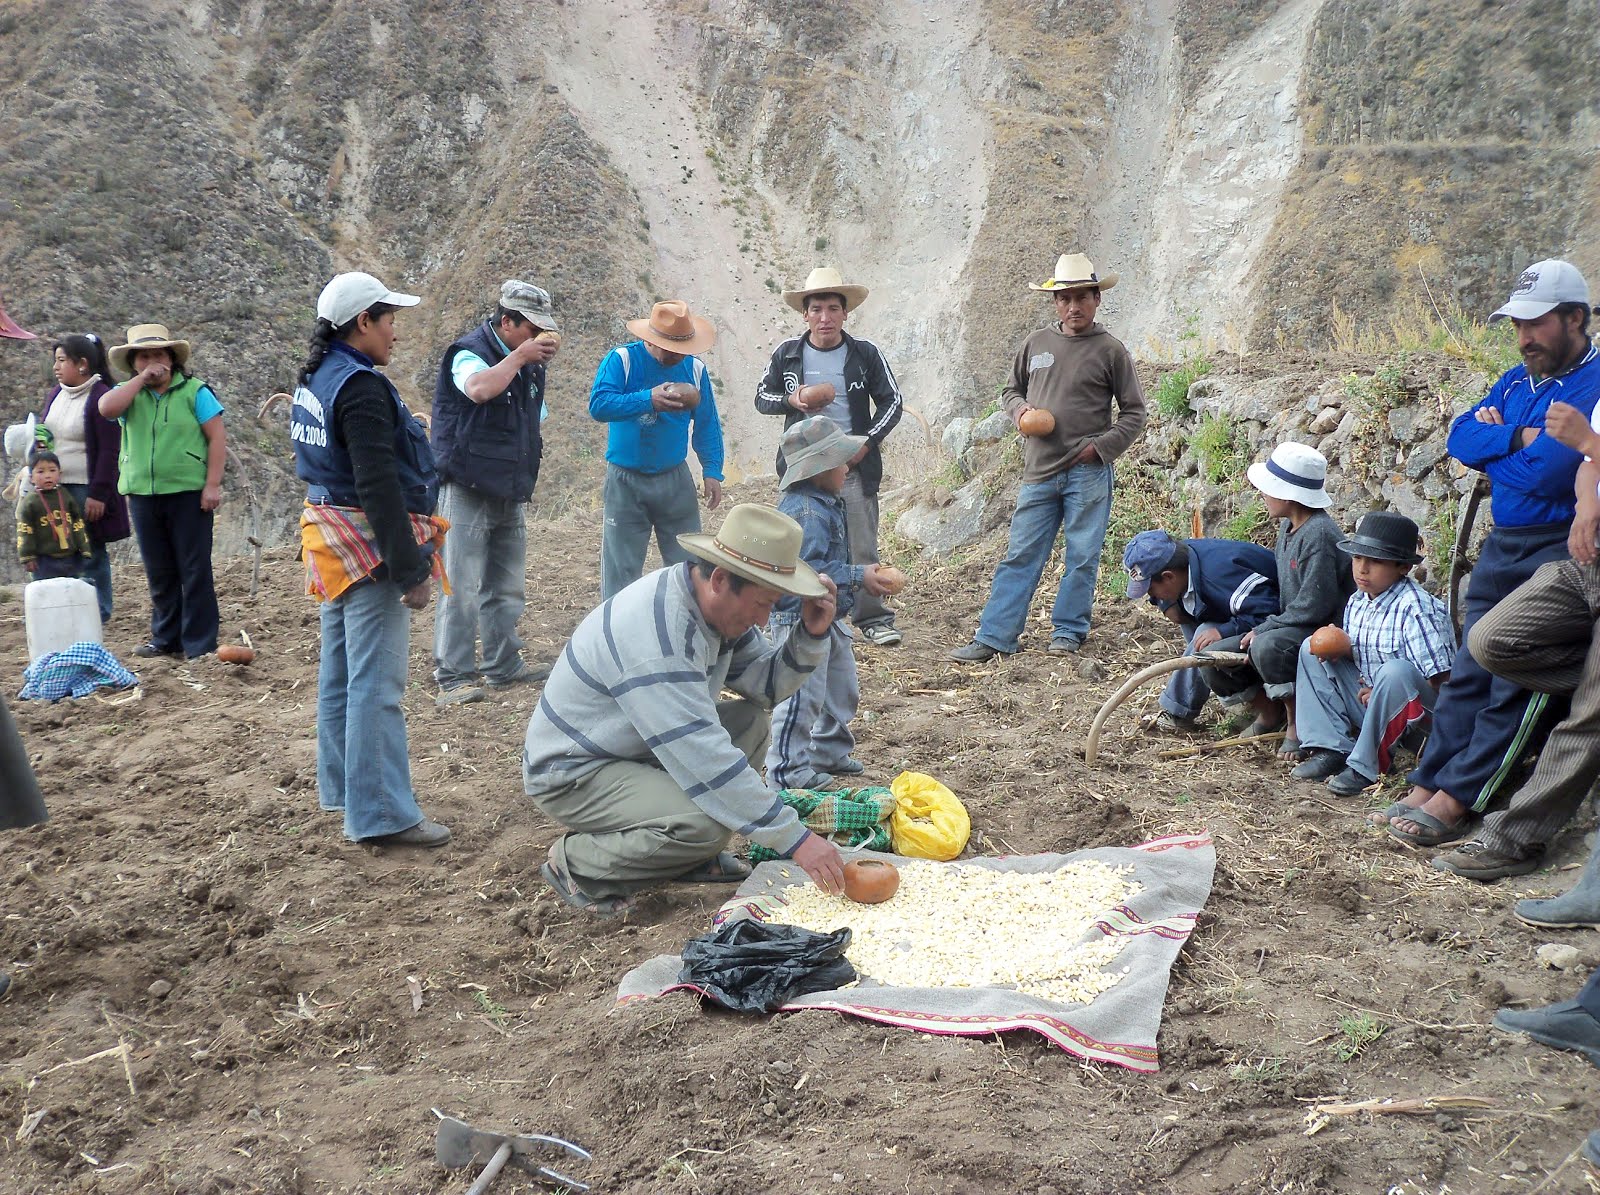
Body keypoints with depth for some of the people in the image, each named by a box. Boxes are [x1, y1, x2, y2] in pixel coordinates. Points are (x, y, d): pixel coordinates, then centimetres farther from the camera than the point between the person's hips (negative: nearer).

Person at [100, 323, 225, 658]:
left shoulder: (194, 391, -1)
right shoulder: (129, 394, 9)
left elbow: (217, 437, -5)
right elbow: (107, 408, -13)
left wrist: (213, 484, -12)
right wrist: (142, 378, -11)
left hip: (188, 493, -4)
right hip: (142, 494, 4)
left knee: (194, 570, -1)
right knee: (159, 572, 12)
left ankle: (200, 643, 5)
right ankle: (166, 638, 23)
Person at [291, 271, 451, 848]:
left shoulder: (315, 380, 12)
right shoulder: (362, 387, -18)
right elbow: (379, 486, -24)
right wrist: (411, 569, -22)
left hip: (333, 541, 10)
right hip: (370, 546, -10)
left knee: (340, 674, 17)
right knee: (376, 683, -8)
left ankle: (342, 789, 28)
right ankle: (381, 813, -5)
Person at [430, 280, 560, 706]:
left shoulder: (529, 363, 13)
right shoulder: (469, 352, -11)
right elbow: (479, 389, -35)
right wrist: (519, 356, -25)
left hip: (512, 493, 8)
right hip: (468, 491, -8)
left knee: (508, 589, 14)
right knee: (461, 590, -7)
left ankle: (504, 666, 25)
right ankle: (453, 677, -3)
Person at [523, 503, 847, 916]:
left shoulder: (717, 604, -2)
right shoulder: (657, 630, -32)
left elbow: (765, 684, 4)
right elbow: (702, 757, -34)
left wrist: (811, 635, -15)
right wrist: (795, 839, -32)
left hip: (637, 750, 10)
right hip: (573, 773, -10)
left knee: (753, 720, 3)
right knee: (708, 825, -29)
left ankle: (691, 855, 8)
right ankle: (578, 863, -7)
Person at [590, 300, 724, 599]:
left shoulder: (694, 368, 1)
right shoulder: (622, 360, -10)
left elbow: (707, 426, 6)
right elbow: (598, 405, -24)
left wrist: (712, 472, -3)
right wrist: (648, 400, -35)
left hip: (675, 479, 3)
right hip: (626, 482, -3)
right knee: (621, 571, 3)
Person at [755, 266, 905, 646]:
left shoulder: (865, 354, 0)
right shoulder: (787, 353, 3)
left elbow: (892, 402, 5)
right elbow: (762, 397, 12)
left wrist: (866, 443, -8)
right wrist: (792, 400, -10)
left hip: (853, 466, -1)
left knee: (863, 548, -2)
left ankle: (873, 619, 5)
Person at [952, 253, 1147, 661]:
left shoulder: (1110, 350, 1)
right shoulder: (1036, 344, 10)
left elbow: (1134, 412, 4)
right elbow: (1011, 390, 23)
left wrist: (1101, 447, -8)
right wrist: (1019, 409, 0)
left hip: (1088, 474, -3)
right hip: (1039, 473, 3)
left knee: (1082, 558, 4)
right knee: (1020, 555, 3)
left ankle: (1068, 630, 17)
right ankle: (994, 636, 4)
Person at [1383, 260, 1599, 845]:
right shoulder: (1517, 381, 14)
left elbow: (1548, 473, -22)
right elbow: (1460, 438, 4)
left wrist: (1492, 447, -4)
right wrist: (1517, 439, -12)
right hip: (1501, 548, 8)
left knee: (1518, 685, -7)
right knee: (1469, 674, 5)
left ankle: (1454, 803, -7)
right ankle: (1424, 789, 5)